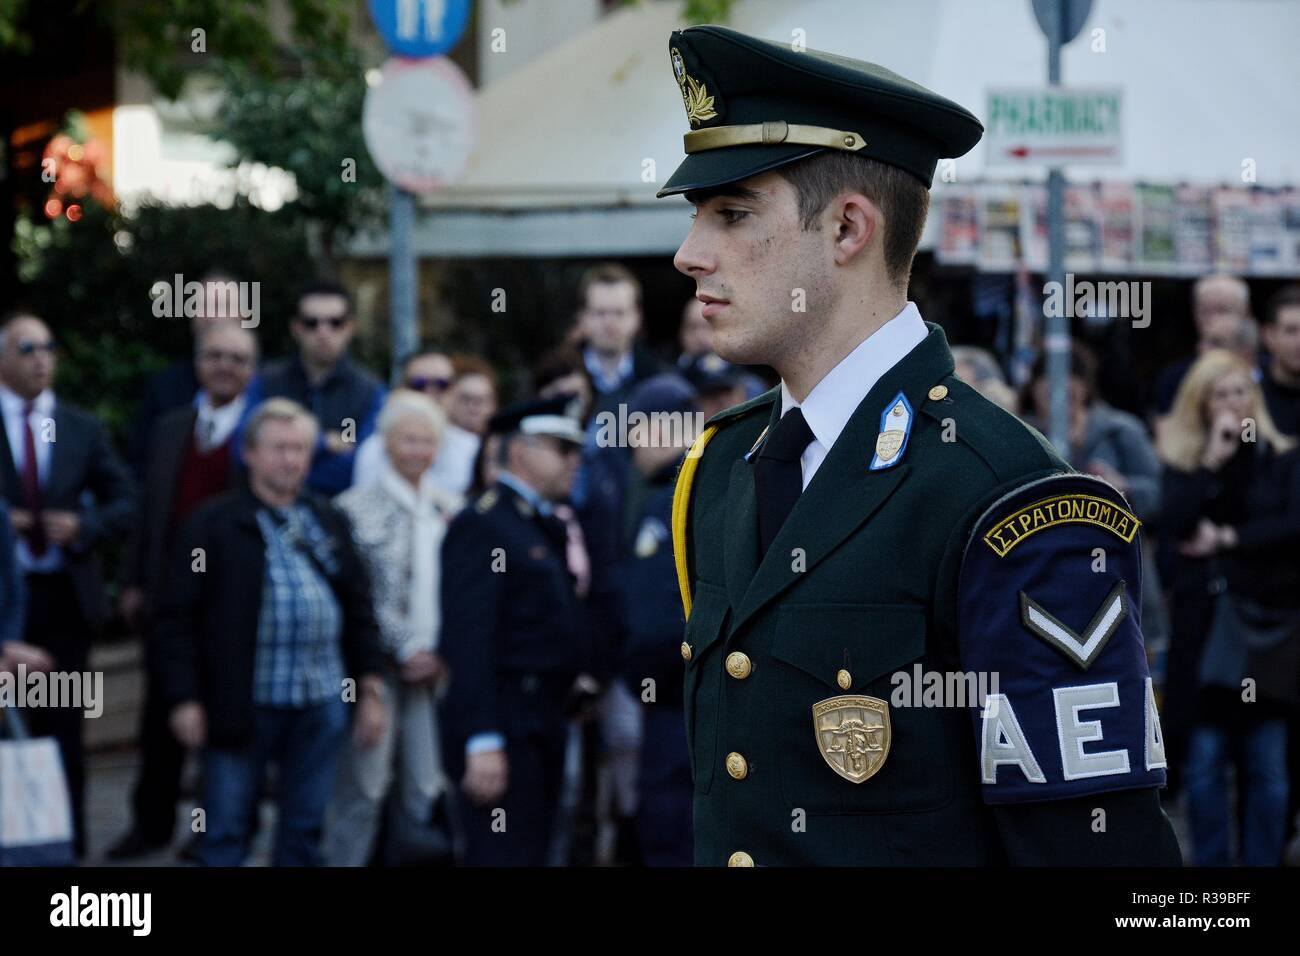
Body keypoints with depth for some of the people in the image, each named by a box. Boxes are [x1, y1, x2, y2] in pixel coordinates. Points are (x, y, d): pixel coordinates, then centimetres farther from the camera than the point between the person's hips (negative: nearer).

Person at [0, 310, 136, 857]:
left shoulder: (82, 430, 9)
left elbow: (123, 504, 9)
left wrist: (84, 527, -10)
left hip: (62, 596, 2)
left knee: (61, 725, 5)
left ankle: (65, 845, 12)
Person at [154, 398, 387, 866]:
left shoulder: (330, 523, 14)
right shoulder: (213, 525, -2)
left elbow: (360, 611, 16)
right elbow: (176, 618, -4)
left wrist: (370, 689, 8)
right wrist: (185, 700, -10)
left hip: (322, 703, 5)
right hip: (242, 703, -4)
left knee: (304, 832, 10)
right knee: (226, 832, 2)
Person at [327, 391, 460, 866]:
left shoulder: (449, 511, 10)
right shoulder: (357, 507, -5)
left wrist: (441, 654, -2)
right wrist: (407, 651, -11)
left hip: (435, 666, 5)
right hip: (378, 663, -5)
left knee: (429, 787, 7)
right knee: (363, 787, -3)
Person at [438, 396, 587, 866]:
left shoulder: (548, 527, 18)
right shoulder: (482, 526, -11)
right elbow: (469, 639, -18)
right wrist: (483, 742, -23)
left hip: (543, 722, 10)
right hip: (502, 724, -10)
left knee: (531, 855, 12)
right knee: (504, 858, -11)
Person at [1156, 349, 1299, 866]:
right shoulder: (1180, 458, 7)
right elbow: (1175, 524, -10)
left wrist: (1227, 539, -8)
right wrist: (1212, 460, -11)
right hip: (1204, 624, 0)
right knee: (1205, 760, -4)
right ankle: (1210, 863, 4)